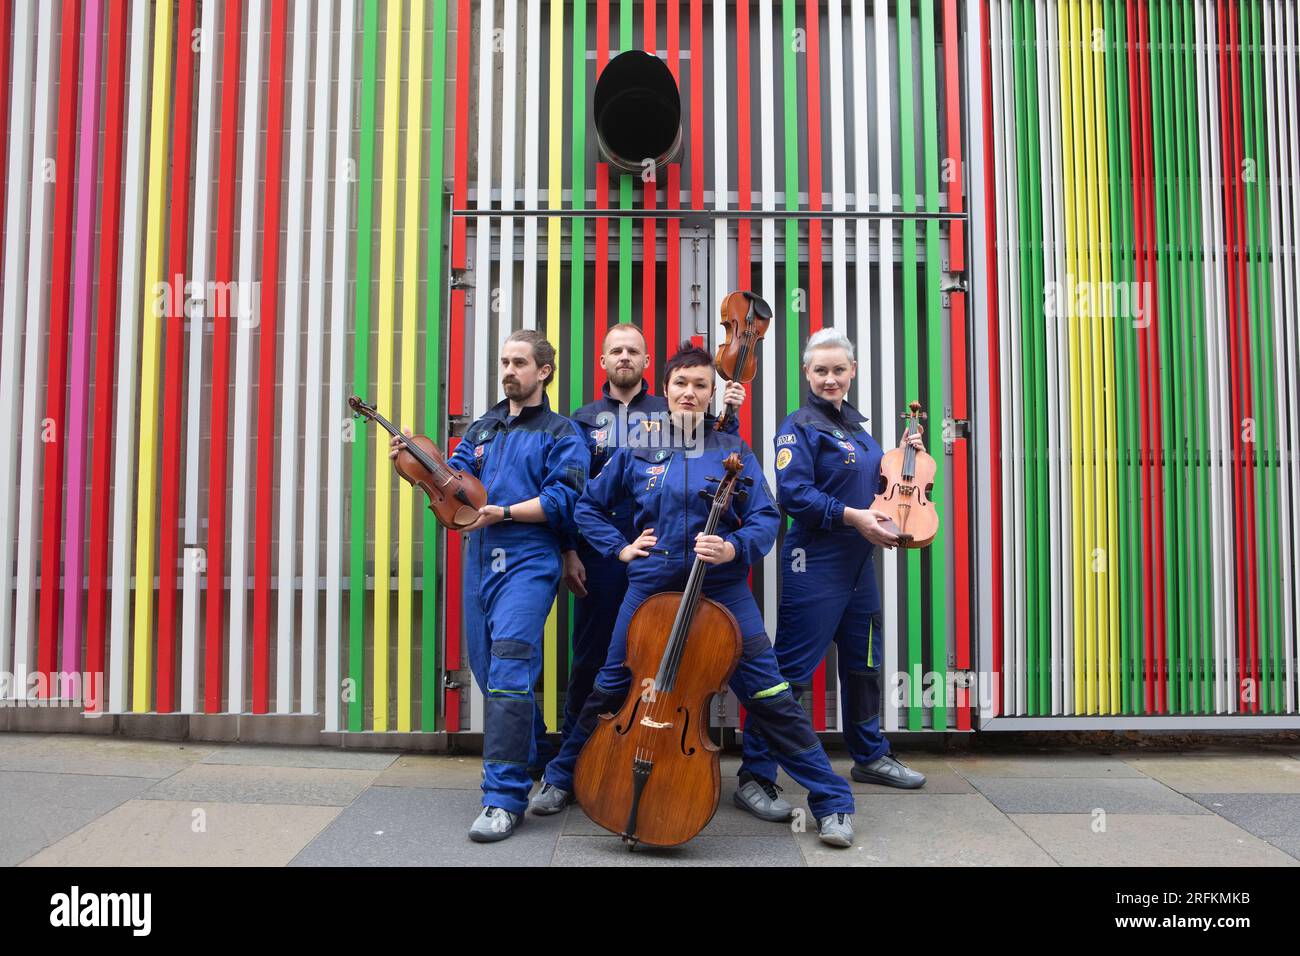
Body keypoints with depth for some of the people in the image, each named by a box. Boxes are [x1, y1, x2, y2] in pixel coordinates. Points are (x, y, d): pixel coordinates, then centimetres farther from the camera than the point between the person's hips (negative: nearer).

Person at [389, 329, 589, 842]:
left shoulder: (561, 433, 2)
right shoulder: (482, 428, 20)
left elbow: (561, 501, -10)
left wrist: (502, 512, -18)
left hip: (528, 563, -6)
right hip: (480, 561, 7)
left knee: (509, 671, -15)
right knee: (489, 670, 13)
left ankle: (505, 797, -10)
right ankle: (531, 757, 34)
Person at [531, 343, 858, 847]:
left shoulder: (731, 450, 1)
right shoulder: (638, 449, 5)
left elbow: (765, 518, -3)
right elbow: (588, 507, 15)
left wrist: (734, 548, -21)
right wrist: (619, 547, 3)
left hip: (721, 588, -1)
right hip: (651, 585, 2)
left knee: (769, 696, -3)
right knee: (610, 688, 13)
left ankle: (833, 802, 11)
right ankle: (560, 777, 35)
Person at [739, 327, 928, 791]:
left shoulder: (853, 423, 14)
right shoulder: (801, 427, -10)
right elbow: (794, 495, -21)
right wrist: (852, 516, -25)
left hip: (858, 563, 9)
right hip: (815, 565, -8)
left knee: (864, 662, 19)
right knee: (791, 669, -5)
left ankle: (870, 756, 36)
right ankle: (756, 771, 4)